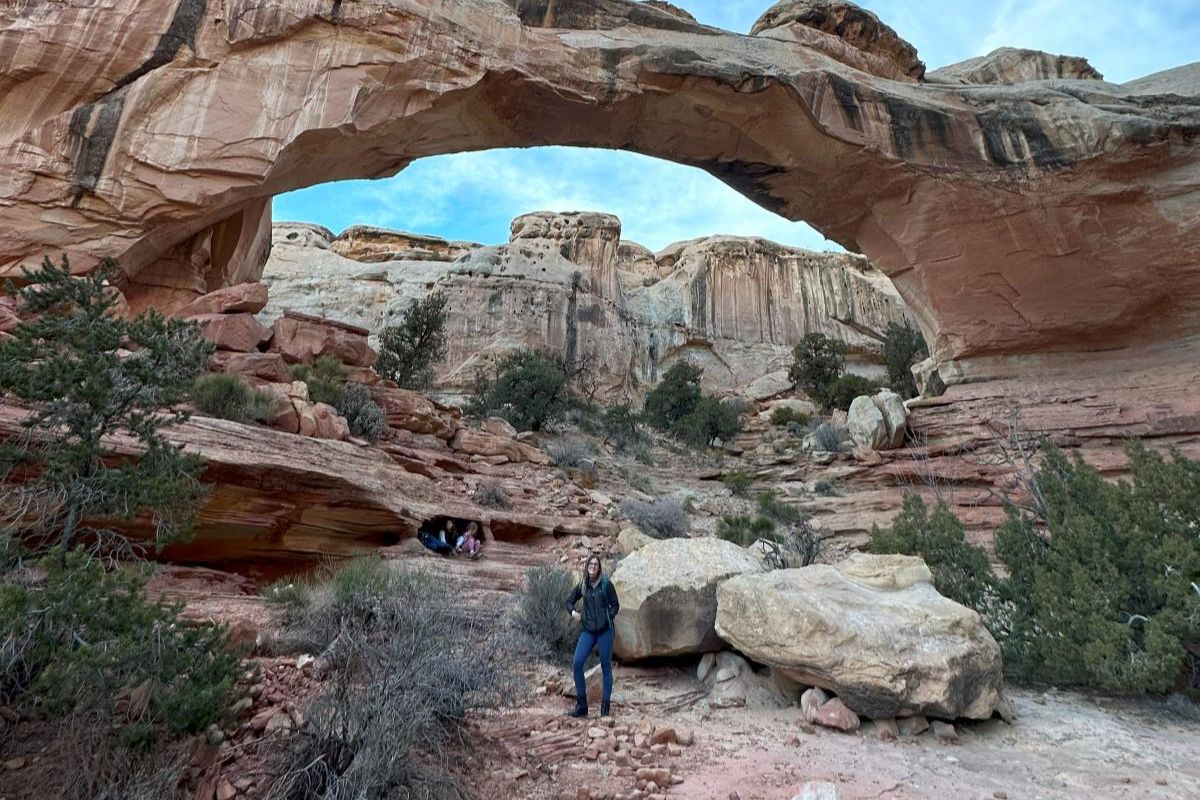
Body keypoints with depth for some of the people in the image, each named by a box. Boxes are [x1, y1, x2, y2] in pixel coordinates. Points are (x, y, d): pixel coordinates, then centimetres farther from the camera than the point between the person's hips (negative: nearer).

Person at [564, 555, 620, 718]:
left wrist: (608, 619, -9)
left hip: (605, 631, -3)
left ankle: (605, 706, 16)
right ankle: (581, 706, 4)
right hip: (588, 631, 3)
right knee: (577, 663, -8)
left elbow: (615, 605, 3)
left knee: (606, 666, 5)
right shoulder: (582, 586, 8)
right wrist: (573, 612, 1)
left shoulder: (606, 584, -1)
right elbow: (569, 601, 19)